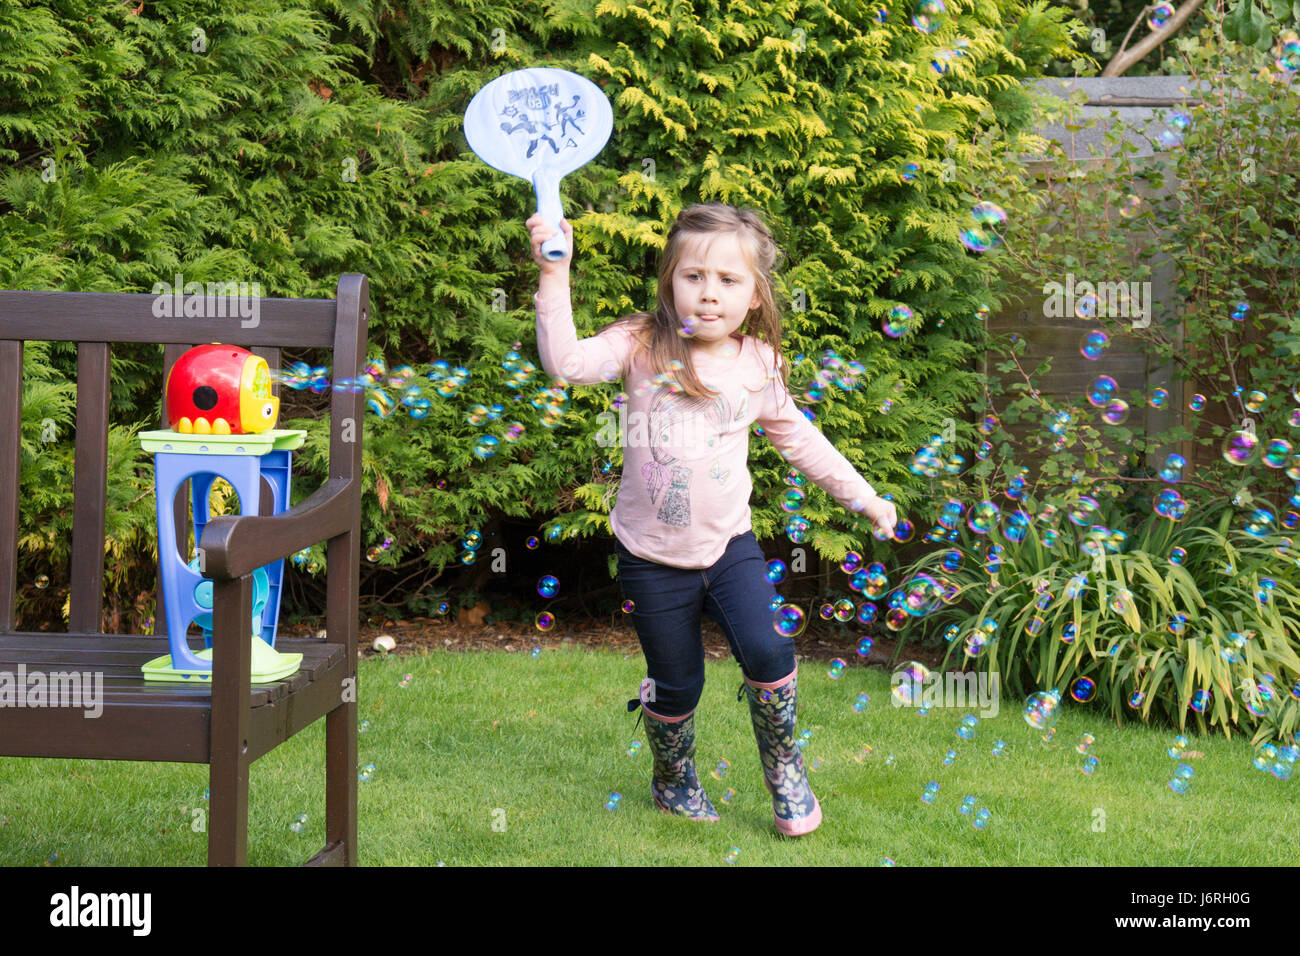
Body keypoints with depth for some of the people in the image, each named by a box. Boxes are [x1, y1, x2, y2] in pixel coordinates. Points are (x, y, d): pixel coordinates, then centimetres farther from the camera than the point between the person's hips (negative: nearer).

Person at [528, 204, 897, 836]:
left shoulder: (758, 365, -1)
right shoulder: (642, 347, -11)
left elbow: (799, 440, 14)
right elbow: (565, 362, -28)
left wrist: (864, 499, 19)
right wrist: (554, 276, -38)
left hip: (729, 546, 2)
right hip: (651, 557, -2)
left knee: (767, 652, -15)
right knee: (676, 684, 8)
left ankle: (783, 768, 12)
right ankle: (673, 782, 38)